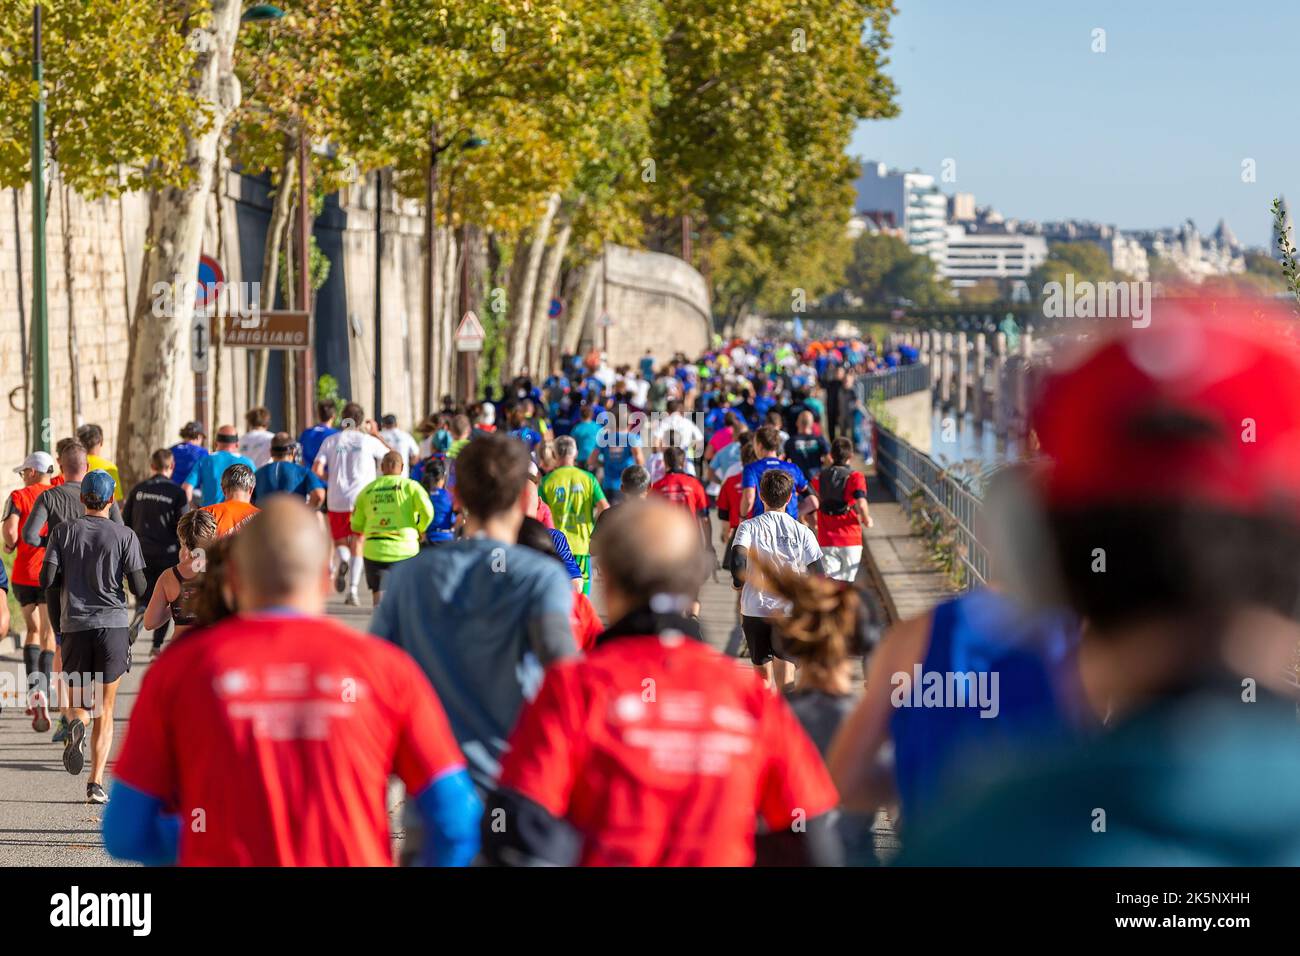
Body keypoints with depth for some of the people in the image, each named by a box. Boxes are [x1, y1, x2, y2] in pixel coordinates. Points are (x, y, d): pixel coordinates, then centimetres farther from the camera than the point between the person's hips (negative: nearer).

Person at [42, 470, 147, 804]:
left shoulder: (63, 532, 5)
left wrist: (58, 628, 7)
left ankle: (76, 725, -22)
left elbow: (48, 579, -2)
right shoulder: (124, 535, 1)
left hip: (74, 626, 1)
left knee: (79, 702, 15)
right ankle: (96, 783, -1)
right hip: (113, 624, -1)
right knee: (105, 709, 8)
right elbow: (139, 588, -4)